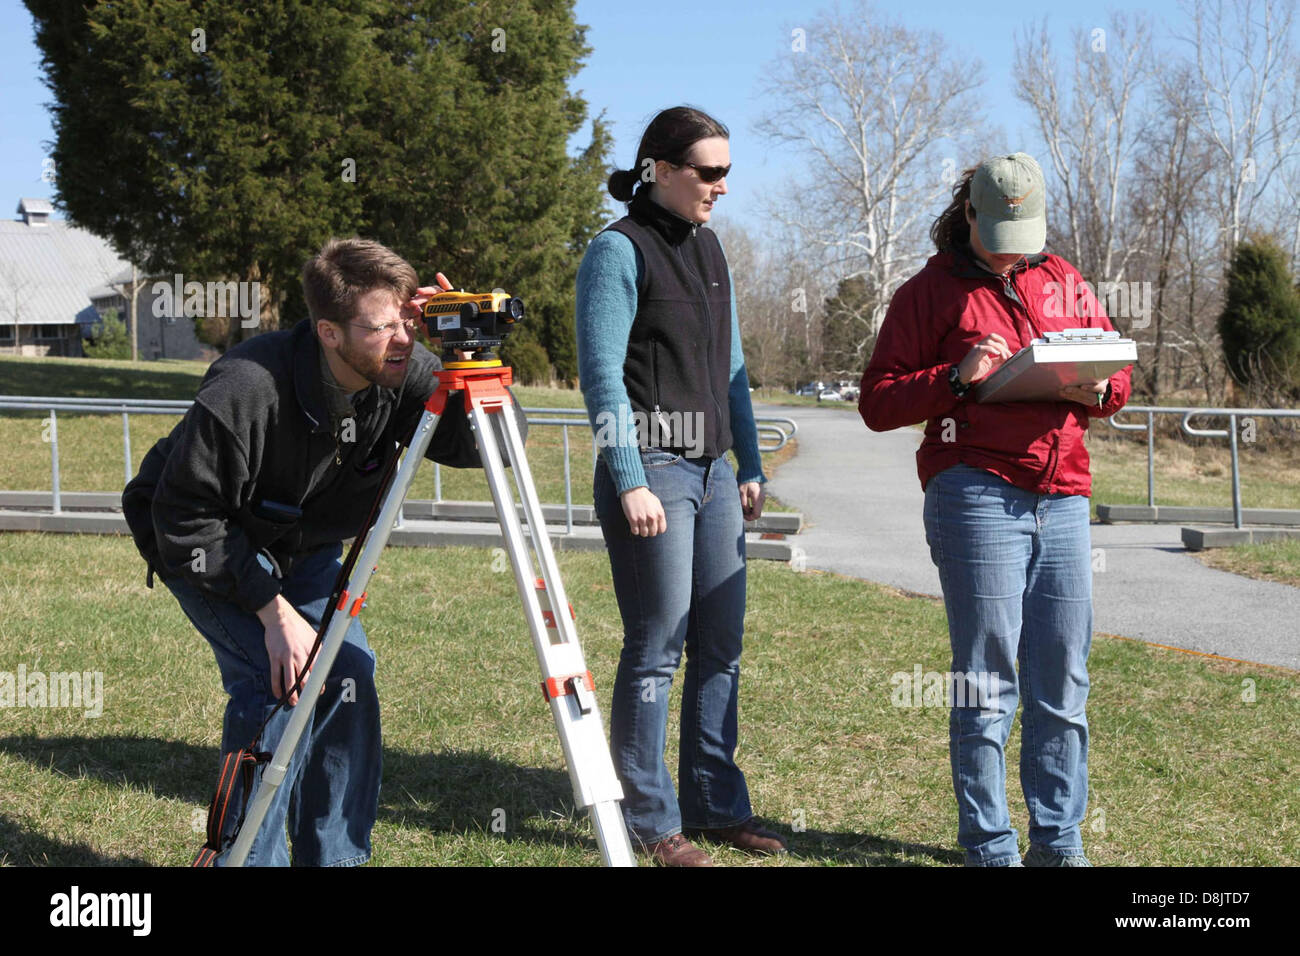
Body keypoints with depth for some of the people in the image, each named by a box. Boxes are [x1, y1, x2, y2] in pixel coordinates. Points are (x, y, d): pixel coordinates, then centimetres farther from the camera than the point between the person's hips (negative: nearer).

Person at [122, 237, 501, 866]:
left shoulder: (402, 373, -21)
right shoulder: (246, 389, -36)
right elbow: (186, 519, -28)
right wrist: (273, 610, -28)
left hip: (306, 548, 5)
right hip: (205, 548, -5)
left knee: (350, 675, -10)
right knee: (278, 676, -23)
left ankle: (336, 859, 5)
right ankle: (245, 858, -8)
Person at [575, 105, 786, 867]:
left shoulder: (709, 247, 15)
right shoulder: (620, 251, -8)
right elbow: (602, 374, -13)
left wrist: (750, 464, 15)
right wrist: (630, 483, -18)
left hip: (712, 472, 8)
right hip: (651, 470, -8)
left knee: (721, 646, 9)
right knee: (656, 648, -3)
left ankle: (716, 804, 20)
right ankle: (650, 822, 7)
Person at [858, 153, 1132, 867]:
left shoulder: (1065, 284, 19)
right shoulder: (930, 291, 5)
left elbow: (1117, 373, 24)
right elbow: (877, 401, 0)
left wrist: (1096, 392, 0)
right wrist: (957, 378, -15)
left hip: (1063, 498, 5)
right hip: (977, 493, -4)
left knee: (1063, 682, 5)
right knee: (986, 681, -3)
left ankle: (1059, 841, 14)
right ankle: (989, 847, 5)